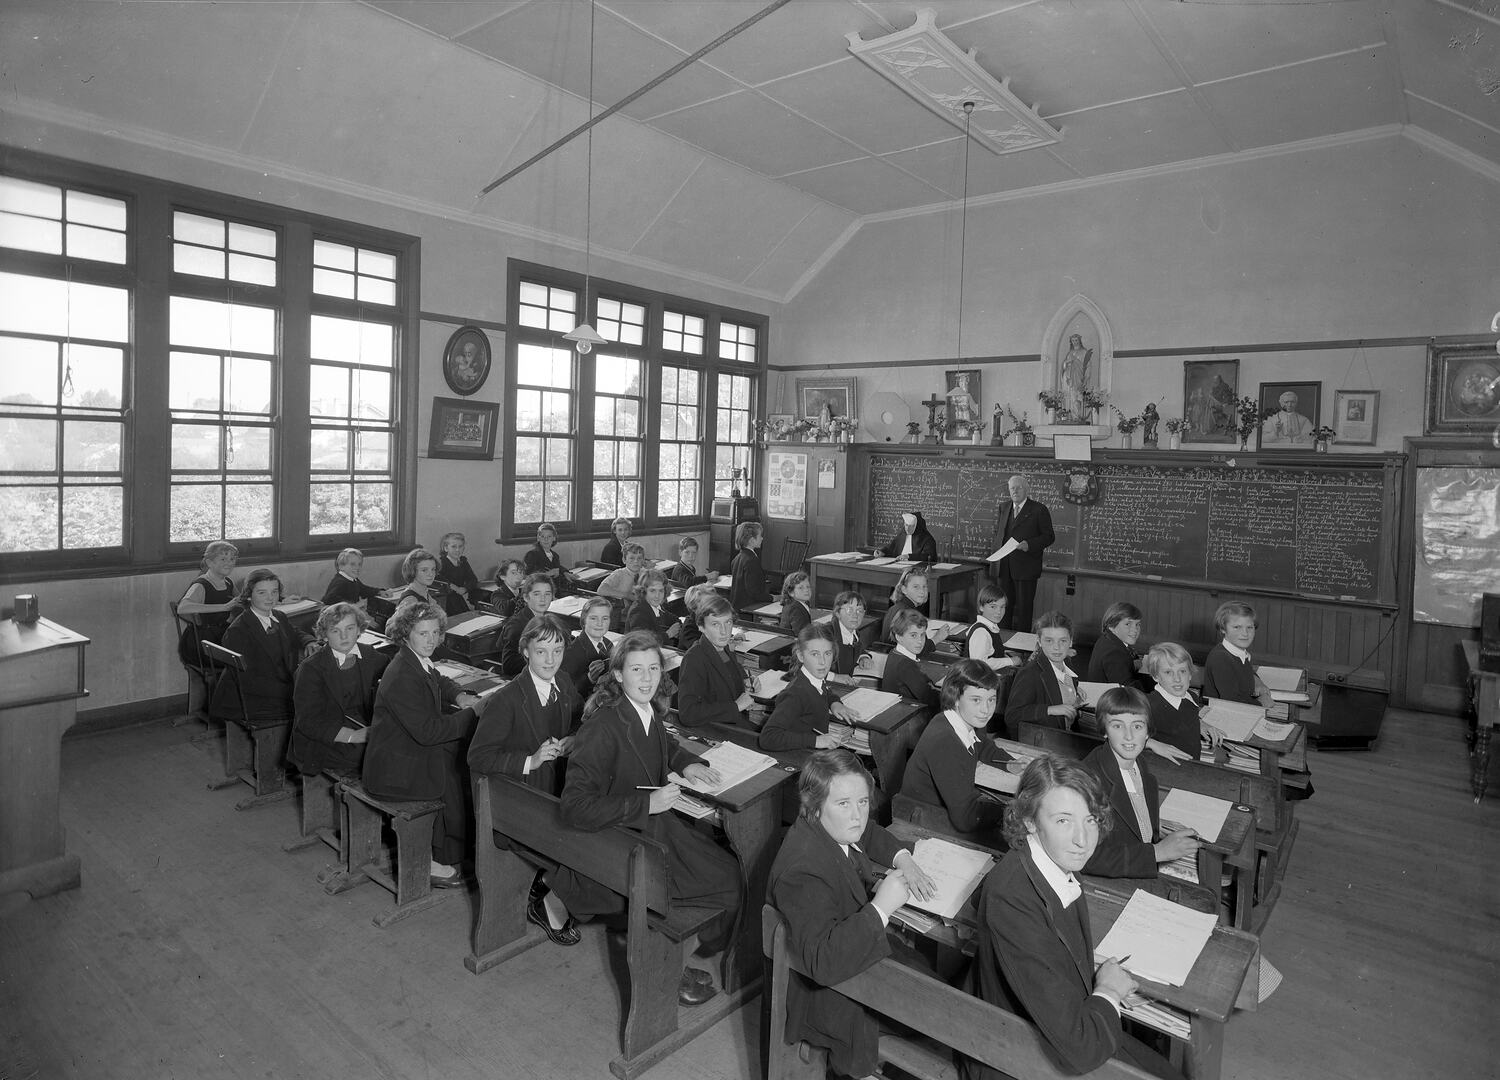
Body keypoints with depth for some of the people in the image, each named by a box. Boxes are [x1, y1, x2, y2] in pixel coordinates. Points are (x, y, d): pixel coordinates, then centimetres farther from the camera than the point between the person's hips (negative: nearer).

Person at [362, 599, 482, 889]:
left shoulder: (420, 661, 3)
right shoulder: (402, 677, -27)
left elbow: (439, 681, 26)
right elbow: (428, 731, -28)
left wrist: (459, 696, 5)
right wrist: (471, 713, -19)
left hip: (411, 752, 9)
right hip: (393, 771, -9)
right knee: (457, 780, -8)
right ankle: (432, 862, 10)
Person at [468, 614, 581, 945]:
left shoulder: (564, 688, 2)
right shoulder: (505, 700, -16)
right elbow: (478, 758, -17)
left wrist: (572, 742, -3)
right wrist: (531, 760, -26)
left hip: (555, 788, 6)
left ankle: (544, 887, 7)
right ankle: (547, 905, 6)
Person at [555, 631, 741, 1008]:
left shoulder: (647, 710, -1)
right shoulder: (603, 728, -25)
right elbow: (575, 807, -29)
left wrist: (687, 763, 3)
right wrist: (647, 803, -29)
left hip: (653, 821, 8)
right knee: (729, 882, -9)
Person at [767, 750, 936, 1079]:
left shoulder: (834, 829, -9)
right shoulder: (803, 872, -36)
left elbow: (869, 833, 15)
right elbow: (824, 963, -42)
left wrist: (902, 858, -4)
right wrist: (881, 907, -39)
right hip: (824, 995, -9)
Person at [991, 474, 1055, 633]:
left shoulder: (1039, 510, -4)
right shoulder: (1003, 508, 14)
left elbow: (1049, 537, -3)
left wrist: (1029, 545, -19)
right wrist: (998, 551, 9)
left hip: (1025, 568, -5)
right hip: (1004, 568, 5)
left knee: (1023, 608, 0)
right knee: (1004, 606, 10)